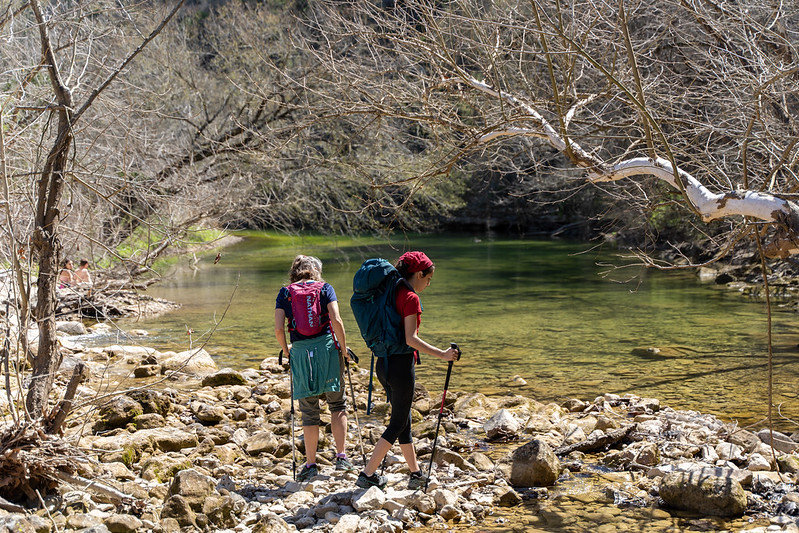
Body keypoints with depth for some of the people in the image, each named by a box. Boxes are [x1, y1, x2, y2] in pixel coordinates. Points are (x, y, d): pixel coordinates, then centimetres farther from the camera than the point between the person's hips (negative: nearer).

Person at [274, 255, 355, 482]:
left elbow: (279, 329, -3)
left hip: (300, 352, 1)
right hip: (326, 348, -1)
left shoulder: (285, 293, 6)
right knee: (337, 403, 13)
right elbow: (336, 321, -9)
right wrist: (344, 349, 0)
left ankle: (310, 464, 8)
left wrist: (286, 350, 12)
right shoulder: (325, 288, 4)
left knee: (309, 412, 7)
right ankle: (341, 456, 6)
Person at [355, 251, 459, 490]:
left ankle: (416, 474, 24)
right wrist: (441, 354, -18)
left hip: (384, 363, 9)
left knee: (403, 420, 15)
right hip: (401, 364, -9)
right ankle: (367, 474, 3)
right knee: (398, 424, 2)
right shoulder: (411, 298, -14)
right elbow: (411, 339, -21)